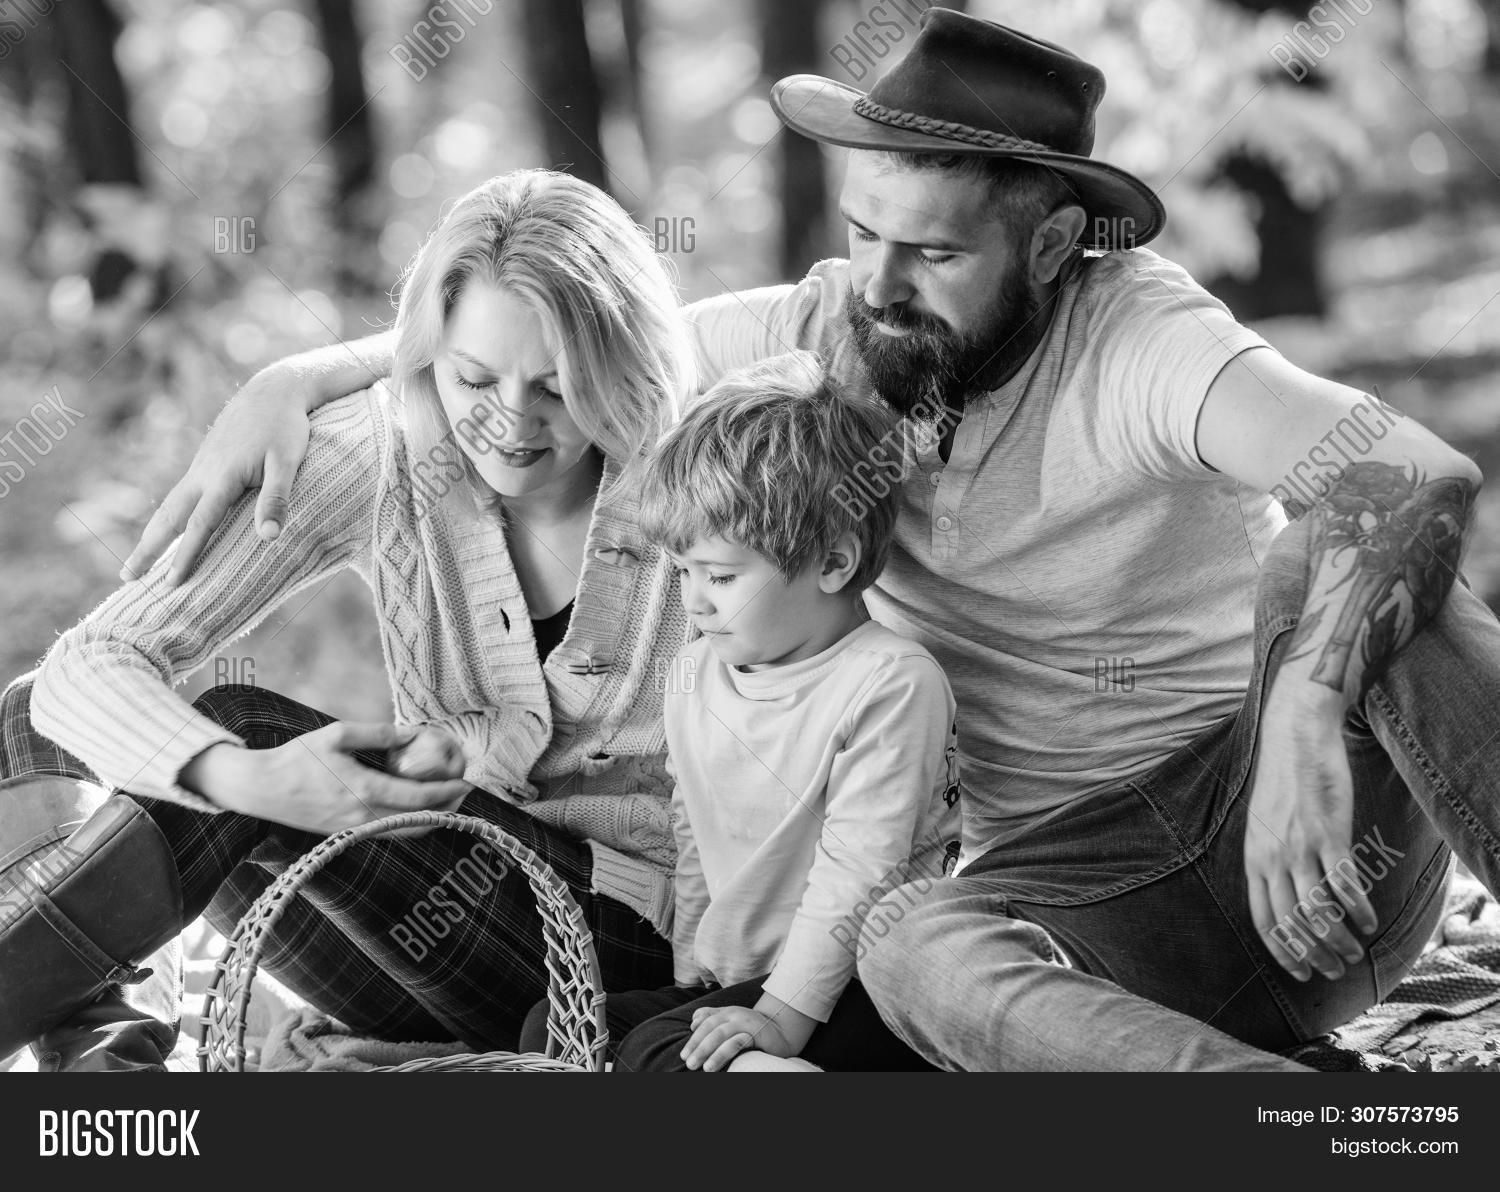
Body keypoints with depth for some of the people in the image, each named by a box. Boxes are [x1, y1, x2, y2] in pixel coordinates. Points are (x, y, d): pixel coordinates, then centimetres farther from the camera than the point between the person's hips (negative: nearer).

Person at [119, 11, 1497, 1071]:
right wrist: (299, 377, -4)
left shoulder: (1137, 341, -18)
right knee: (915, 951, -34)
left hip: (1302, 835, -3)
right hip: (1092, 880, 4)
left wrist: (1304, 710, -53)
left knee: (1375, 581, -34)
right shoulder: (829, 331, -2)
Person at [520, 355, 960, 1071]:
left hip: (846, 987, -9)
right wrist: (690, 955, 14)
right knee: (550, 1028, -2)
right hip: (728, 980, 9)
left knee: (659, 1055, -27)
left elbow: (855, 873, -20)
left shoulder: (891, 685, -17)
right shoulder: (696, 673, 9)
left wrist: (785, 1014, -22)